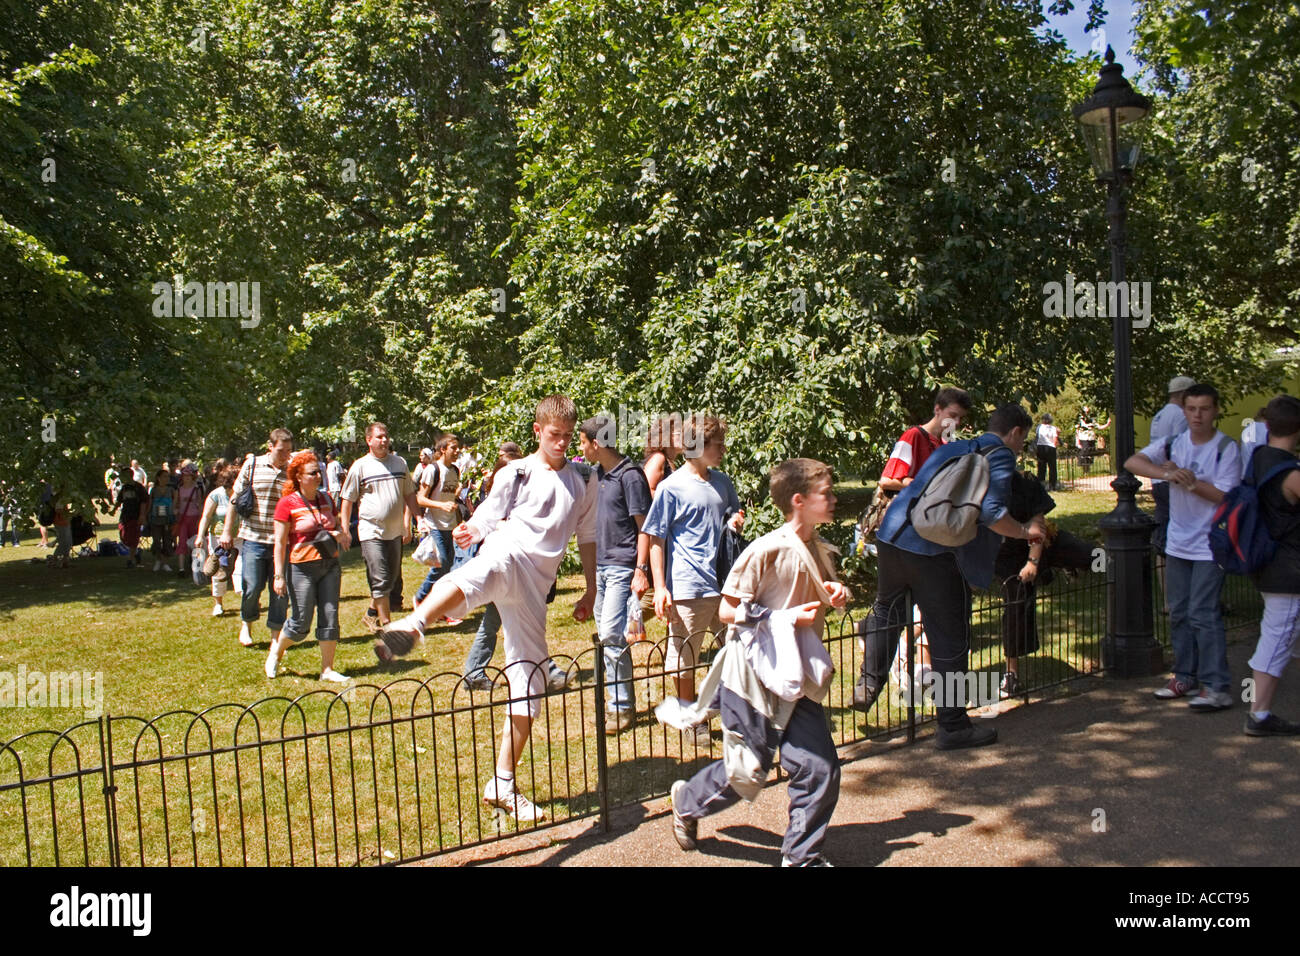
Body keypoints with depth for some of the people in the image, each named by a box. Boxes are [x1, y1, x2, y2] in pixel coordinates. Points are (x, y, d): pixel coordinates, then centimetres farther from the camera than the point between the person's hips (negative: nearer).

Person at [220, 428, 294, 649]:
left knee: (280, 590, 3)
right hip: (254, 538, -1)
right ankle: (246, 624, 27)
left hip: (282, 541, 1)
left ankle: (276, 634, 18)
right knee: (252, 587, 0)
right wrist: (227, 531, 5)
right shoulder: (252, 465, 1)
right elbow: (235, 499, 7)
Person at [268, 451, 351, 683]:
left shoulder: (325, 499, 9)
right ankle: (275, 653, 28)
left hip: (329, 564, 5)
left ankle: (327, 669, 10)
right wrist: (279, 576, -13)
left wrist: (341, 533, -2)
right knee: (301, 622, 0)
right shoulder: (287, 503, -8)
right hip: (302, 567, -5)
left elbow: (336, 524, 23)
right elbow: (280, 542, -9)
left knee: (330, 618, 2)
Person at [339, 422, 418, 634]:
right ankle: (386, 625, 0)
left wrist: (407, 525, 10)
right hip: (371, 532, -5)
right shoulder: (360, 466, -1)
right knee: (381, 581, -8)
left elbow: (409, 496, 17)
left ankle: (372, 613, 32)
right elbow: (347, 501, 2)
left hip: (395, 531, 5)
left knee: (392, 579, 12)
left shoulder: (400, 463, 10)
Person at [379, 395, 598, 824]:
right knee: (488, 567, -44)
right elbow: (486, 519, 9)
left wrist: (590, 589, 18)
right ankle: (410, 626, -73)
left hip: (535, 583, 4)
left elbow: (587, 538, 22)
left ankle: (502, 784, 15)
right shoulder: (515, 473, 10)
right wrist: (469, 533, -14)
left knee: (530, 682, 3)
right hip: (508, 552, -4)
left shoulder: (583, 480, 17)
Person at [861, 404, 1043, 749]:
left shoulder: (951, 448, 24)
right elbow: (992, 512, -13)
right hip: (934, 554, -7)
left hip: (891, 537, 7)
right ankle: (952, 727, 16)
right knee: (950, 640, 5)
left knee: (885, 611, 30)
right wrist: (1025, 531, 4)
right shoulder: (1000, 456, 3)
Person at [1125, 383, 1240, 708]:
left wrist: (1189, 481, -19)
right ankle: (1185, 677, 23)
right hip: (1178, 543, 6)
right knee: (1179, 613, 12)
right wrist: (1166, 473, -24)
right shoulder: (1174, 444, 4)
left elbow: (1225, 496, -14)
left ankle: (1217, 687, -4)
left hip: (1210, 546, -6)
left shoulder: (1227, 448, -9)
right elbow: (1132, 462, -9)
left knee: (1203, 614, -10)